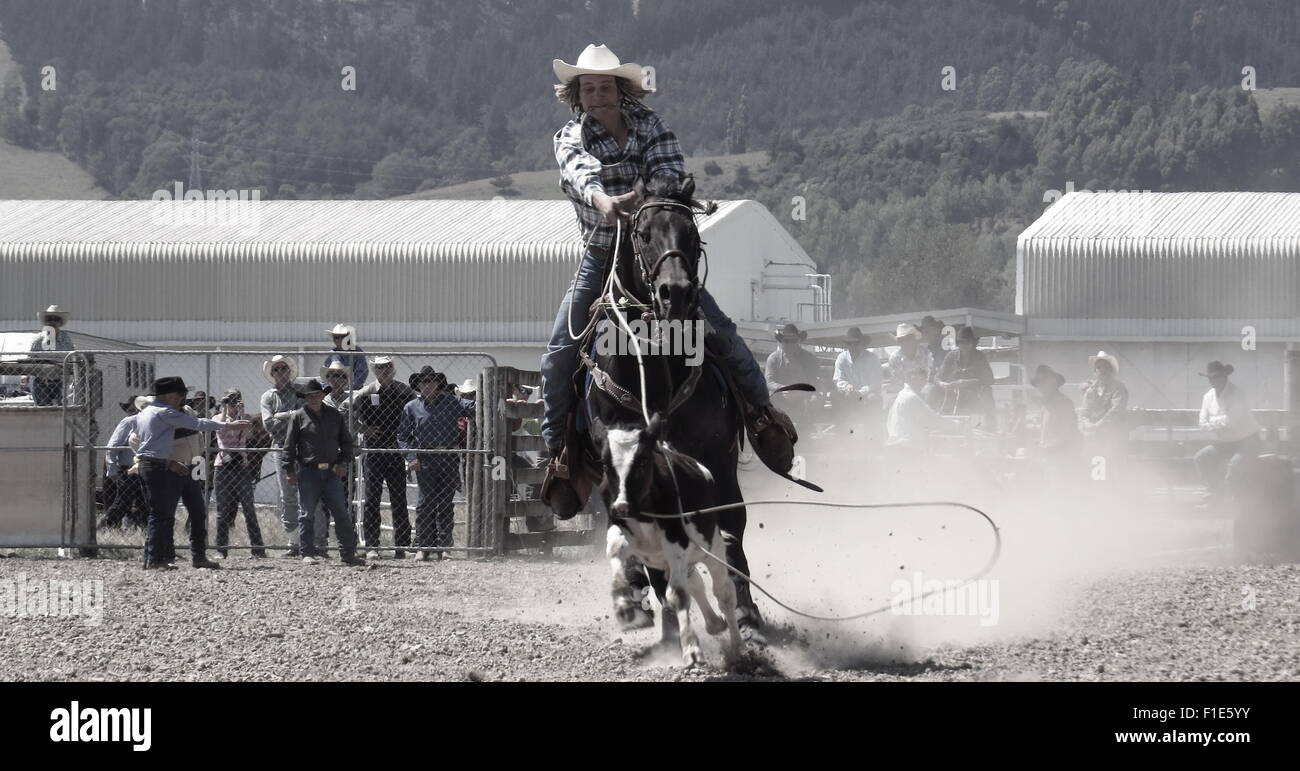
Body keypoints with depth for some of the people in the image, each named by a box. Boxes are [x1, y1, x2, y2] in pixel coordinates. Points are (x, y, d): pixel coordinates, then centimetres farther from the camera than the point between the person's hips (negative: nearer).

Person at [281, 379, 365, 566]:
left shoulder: (334, 415, 11)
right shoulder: (298, 417, 2)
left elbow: (346, 441, 18)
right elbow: (289, 445, 0)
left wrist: (344, 462, 4)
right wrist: (289, 470, -6)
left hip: (332, 471, 3)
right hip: (308, 472, -3)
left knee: (341, 513, 1)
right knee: (307, 515, -1)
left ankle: (348, 552, 4)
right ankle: (307, 553, 6)